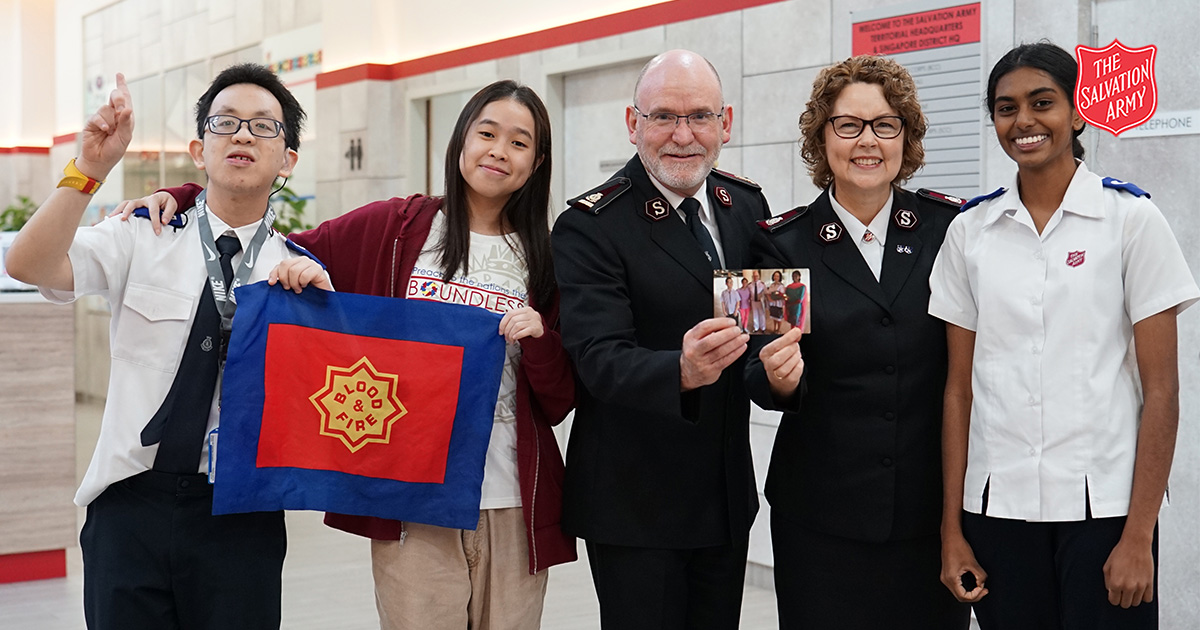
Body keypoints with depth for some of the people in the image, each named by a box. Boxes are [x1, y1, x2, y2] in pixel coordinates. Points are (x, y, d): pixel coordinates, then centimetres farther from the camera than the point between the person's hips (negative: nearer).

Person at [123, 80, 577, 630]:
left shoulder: (544, 259, 7)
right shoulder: (392, 229, 3)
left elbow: (559, 406, 7)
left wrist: (539, 338, -13)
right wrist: (180, 199, -2)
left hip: (513, 510, 2)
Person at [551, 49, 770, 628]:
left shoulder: (748, 205, 5)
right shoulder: (589, 228, -14)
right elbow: (600, 359, -24)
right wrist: (682, 370, -43)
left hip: (728, 494, 6)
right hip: (635, 504, -6)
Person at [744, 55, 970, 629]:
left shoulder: (947, 227, 1)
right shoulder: (784, 243, 0)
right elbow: (761, 381, -3)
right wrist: (778, 377, -26)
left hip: (934, 507, 1)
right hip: (822, 515, -1)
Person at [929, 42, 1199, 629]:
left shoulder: (1130, 218, -2)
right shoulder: (970, 230, 6)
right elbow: (960, 387, 7)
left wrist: (1139, 537, -10)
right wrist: (952, 529, 3)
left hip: (1102, 505, -2)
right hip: (998, 508, 3)